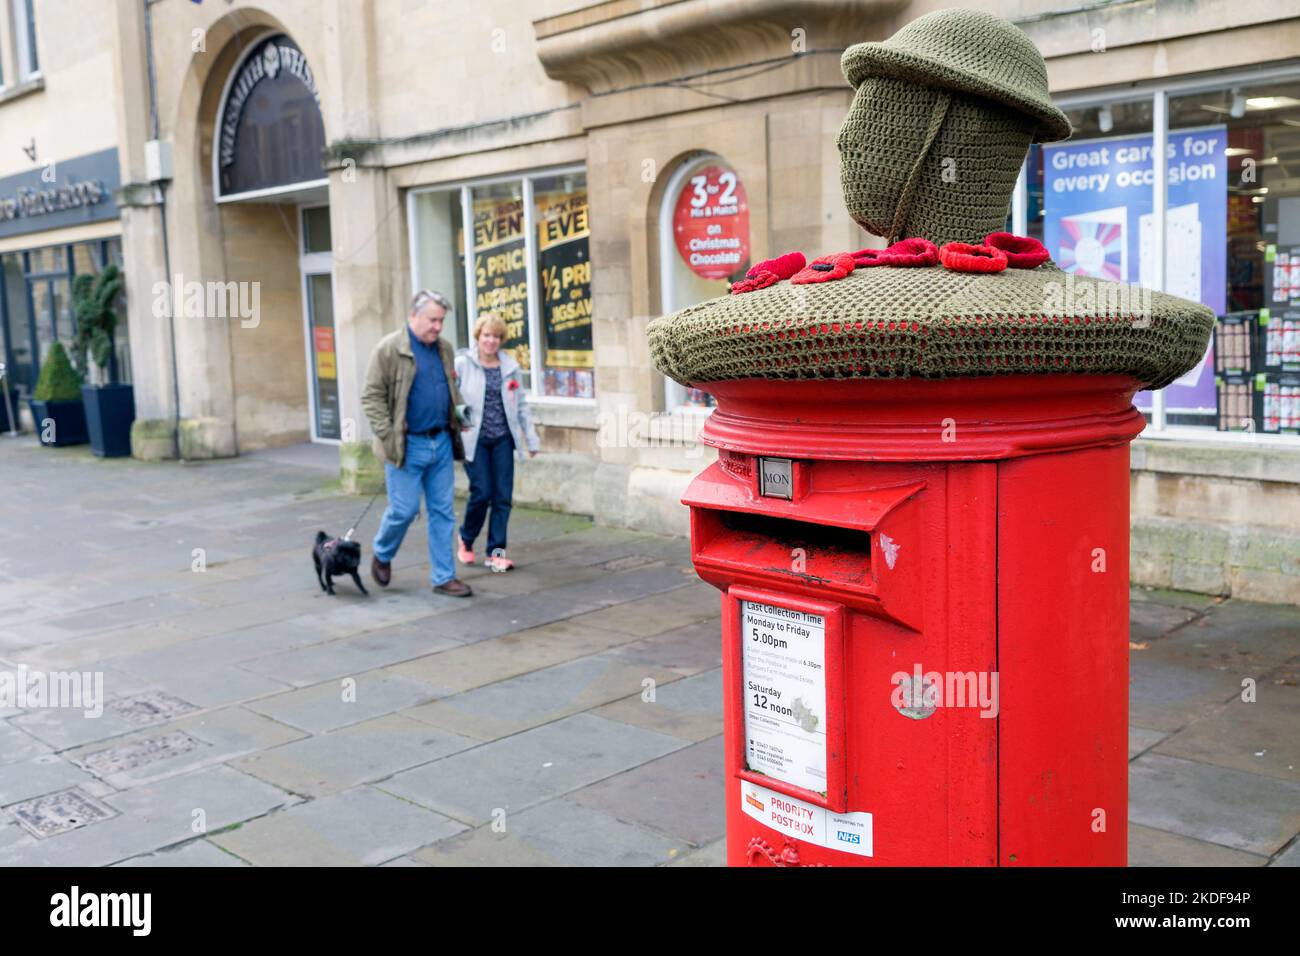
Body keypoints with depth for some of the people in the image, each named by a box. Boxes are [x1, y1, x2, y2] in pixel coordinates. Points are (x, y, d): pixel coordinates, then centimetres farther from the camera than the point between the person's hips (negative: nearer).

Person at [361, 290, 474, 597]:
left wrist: (457, 422, 10)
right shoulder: (389, 348, -8)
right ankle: (382, 556, 28)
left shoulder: (444, 348, 11)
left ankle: (444, 577, 13)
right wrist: (389, 438, -14)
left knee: (443, 512, 6)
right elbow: (372, 397, -9)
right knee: (404, 510, -1)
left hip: (441, 442, 6)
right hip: (407, 445, -6)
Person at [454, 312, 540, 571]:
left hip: (503, 438, 3)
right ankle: (466, 539, 22)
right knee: (481, 493, -5)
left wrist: (531, 439, 11)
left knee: (503, 496, 0)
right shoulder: (462, 364, -3)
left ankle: (496, 551, 10)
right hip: (475, 439, -3)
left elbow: (521, 405, 12)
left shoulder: (510, 366, 7)